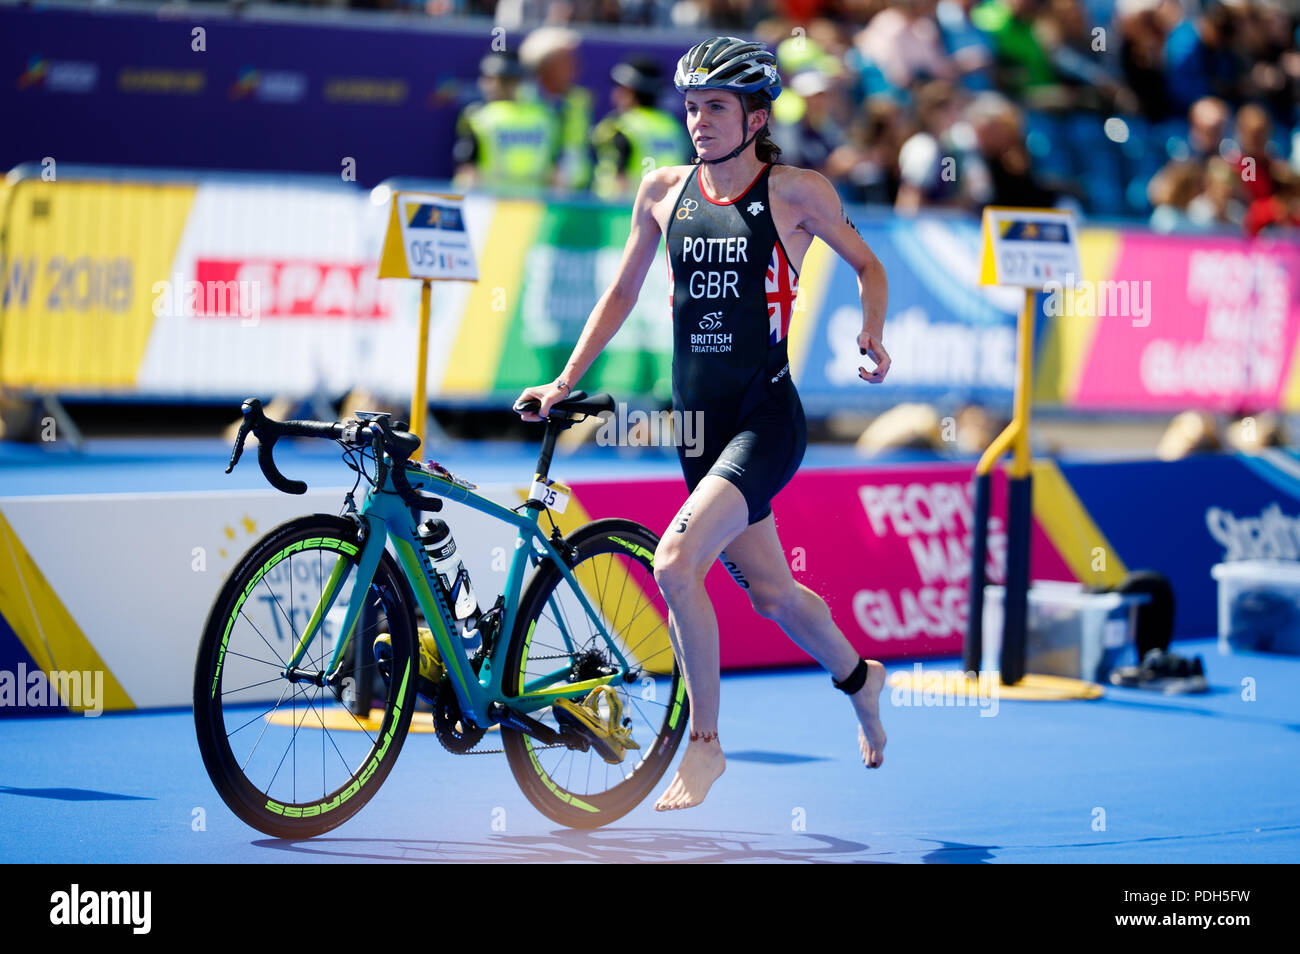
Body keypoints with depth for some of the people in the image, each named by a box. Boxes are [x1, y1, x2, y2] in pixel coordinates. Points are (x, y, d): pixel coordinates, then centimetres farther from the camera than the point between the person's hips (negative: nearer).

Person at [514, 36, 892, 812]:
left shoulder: (796, 192, -5)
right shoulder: (665, 191, 6)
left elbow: (867, 265, 10)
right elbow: (623, 292, 17)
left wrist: (872, 337, -5)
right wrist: (564, 383, 13)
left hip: (767, 416, -5)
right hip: (698, 421, 5)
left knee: (676, 562, -23)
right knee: (769, 592, 14)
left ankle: (706, 743, -8)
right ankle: (860, 677, 44)